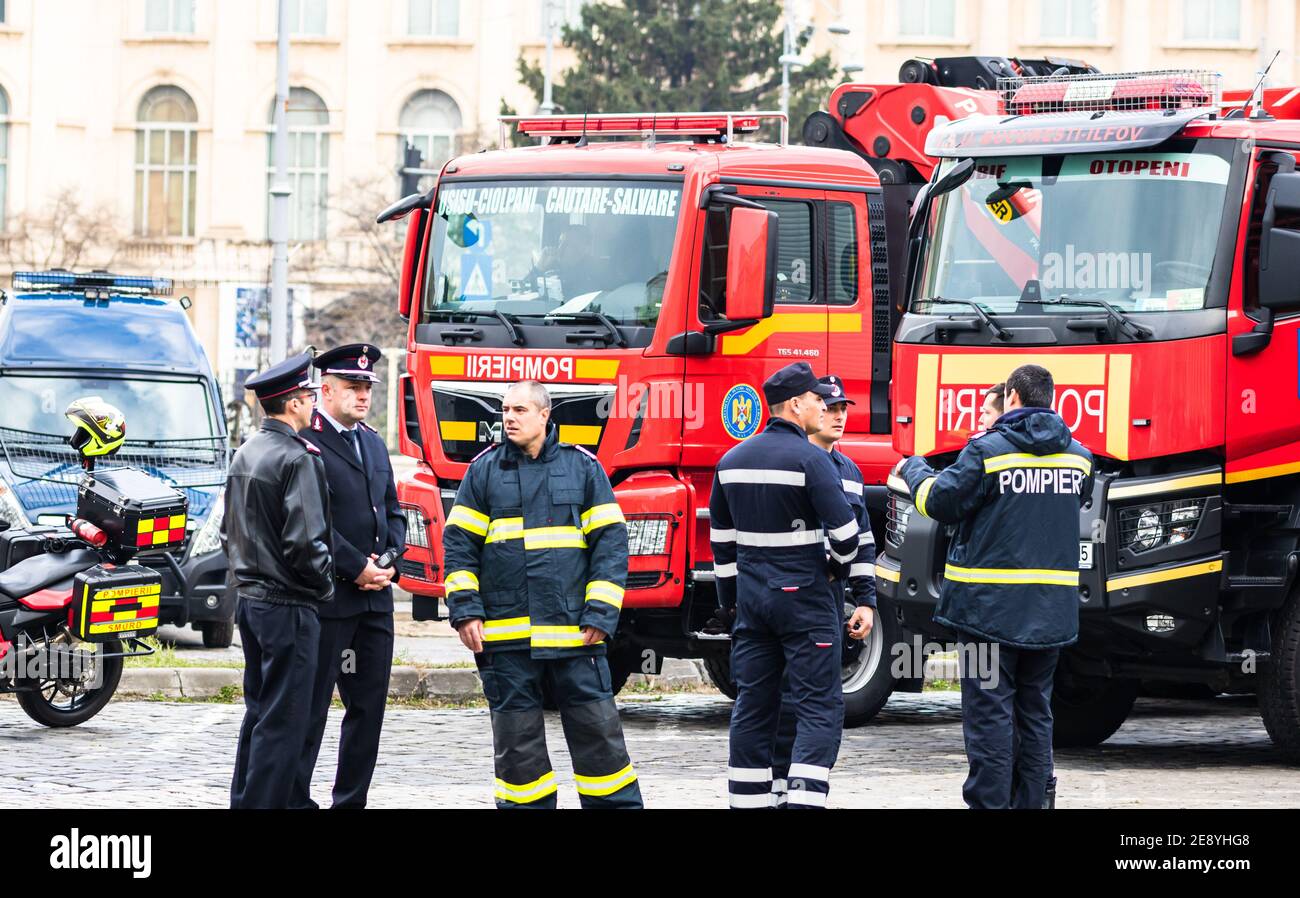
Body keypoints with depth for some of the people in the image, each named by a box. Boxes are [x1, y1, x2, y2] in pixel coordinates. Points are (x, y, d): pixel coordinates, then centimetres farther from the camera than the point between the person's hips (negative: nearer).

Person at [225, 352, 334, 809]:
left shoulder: (245, 454, 12)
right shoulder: (298, 458, -16)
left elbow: (229, 531, 19)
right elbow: (305, 540, -22)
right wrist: (324, 584, -7)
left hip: (250, 598, 9)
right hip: (289, 604, -9)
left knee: (259, 712, 17)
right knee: (283, 720, -5)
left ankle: (243, 800, 21)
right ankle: (265, 802, -5)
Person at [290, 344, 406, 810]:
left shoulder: (373, 443, 17)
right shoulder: (307, 441, -9)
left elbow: (392, 510, 20)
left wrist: (390, 562, 2)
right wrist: (358, 567, -15)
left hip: (375, 596, 8)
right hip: (328, 595, -8)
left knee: (369, 706, 9)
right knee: (311, 707, -3)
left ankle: (351, 801, 15)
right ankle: (294, 799, 2)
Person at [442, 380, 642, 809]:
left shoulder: (583, 467, 6)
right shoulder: (484, 470, 8)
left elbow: (610, 541, 4)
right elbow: (459, 544, 9)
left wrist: (600, 613, -5)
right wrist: (465, 611, -2)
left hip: (572, 628, -1)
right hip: (505, 634, 1)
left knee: (597, 727, -1)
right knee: (517, 740, 4)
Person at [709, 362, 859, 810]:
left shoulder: (732, 460, 9)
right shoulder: (810, 459, -13)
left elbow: (721, 537, 16)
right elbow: (844, 528, -15)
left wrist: (729, 597, 23)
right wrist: (840, 567, 6)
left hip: (752, 596, 6)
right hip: (804, 598, -6)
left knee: (753, 705, 11)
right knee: (819, 706, -5)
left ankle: (747, 799, 11)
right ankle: (804, 798, -16)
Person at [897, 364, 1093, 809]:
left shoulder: (989, 451, -11)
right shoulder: (1077, 456, 6)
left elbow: (940, 502, -7)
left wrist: (914, 470, 15)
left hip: (992, 604, -5)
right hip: (1052, 607, 5)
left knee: (989, 710, -2)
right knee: (1035, 712, 13)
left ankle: (989, 802, -5)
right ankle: (1031, 801, 14)